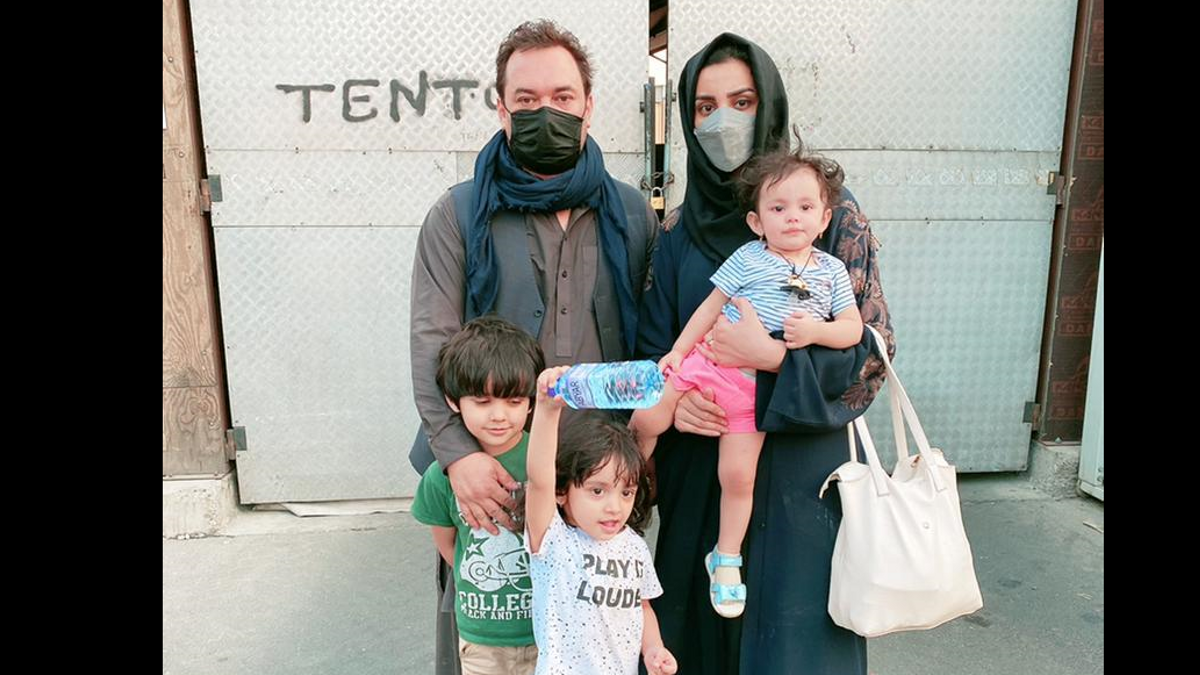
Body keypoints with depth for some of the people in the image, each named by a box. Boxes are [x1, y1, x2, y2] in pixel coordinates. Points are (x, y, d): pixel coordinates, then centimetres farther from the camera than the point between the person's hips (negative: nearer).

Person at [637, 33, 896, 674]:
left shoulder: (832, 212, -7)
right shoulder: (680, 227, 6)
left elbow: (872, 351, -8)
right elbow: (653, 343, 9)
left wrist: (770, 356, -22)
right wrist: (669, 396, -12)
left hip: (798, 467, -3)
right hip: (697, 470, 4)